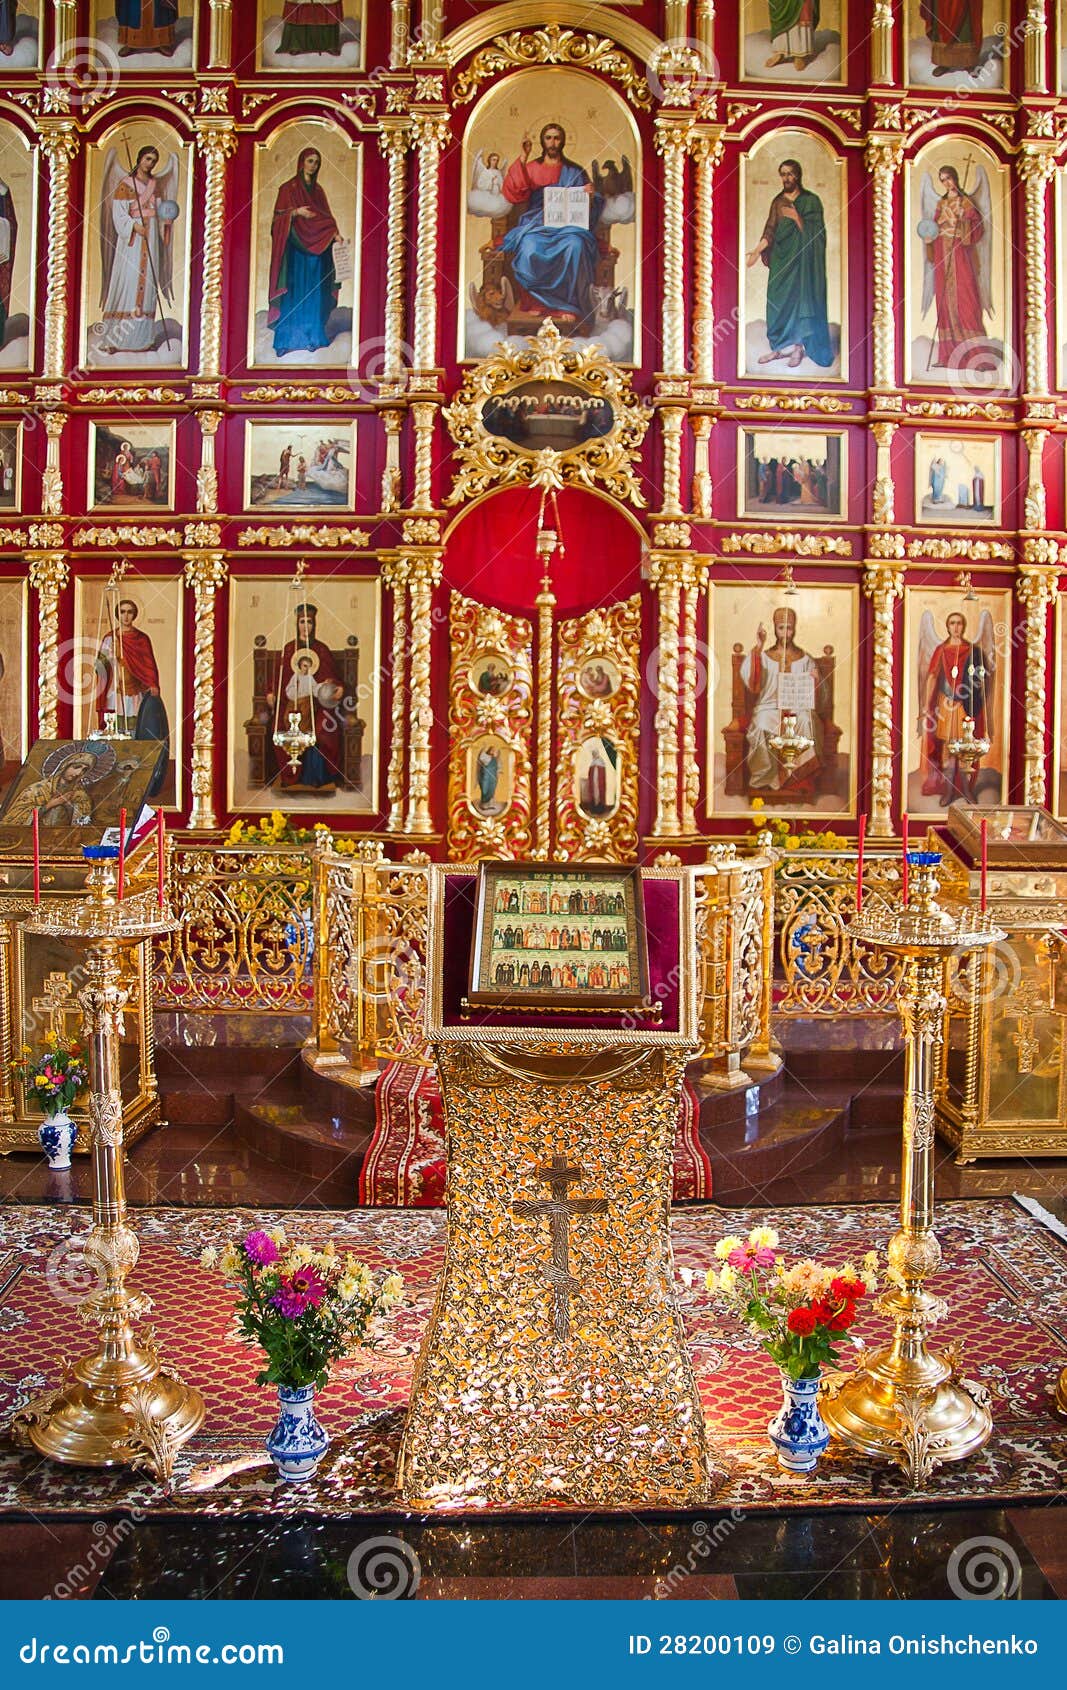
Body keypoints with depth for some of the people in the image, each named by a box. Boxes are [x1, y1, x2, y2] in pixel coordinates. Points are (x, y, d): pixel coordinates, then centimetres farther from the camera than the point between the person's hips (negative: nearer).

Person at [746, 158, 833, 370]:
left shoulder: (811, 201, -4)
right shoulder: (778, 201, 9)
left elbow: (812, 234, -9)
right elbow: (770, 230, 2)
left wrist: (796, 218, -22)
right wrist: (756, 251, -11)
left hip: (802, 259, -5)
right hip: (781, 258, 5)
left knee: (801, 298, -3)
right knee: (779, 300, 4)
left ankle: (799, 346, 3)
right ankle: (781, 346, 12)